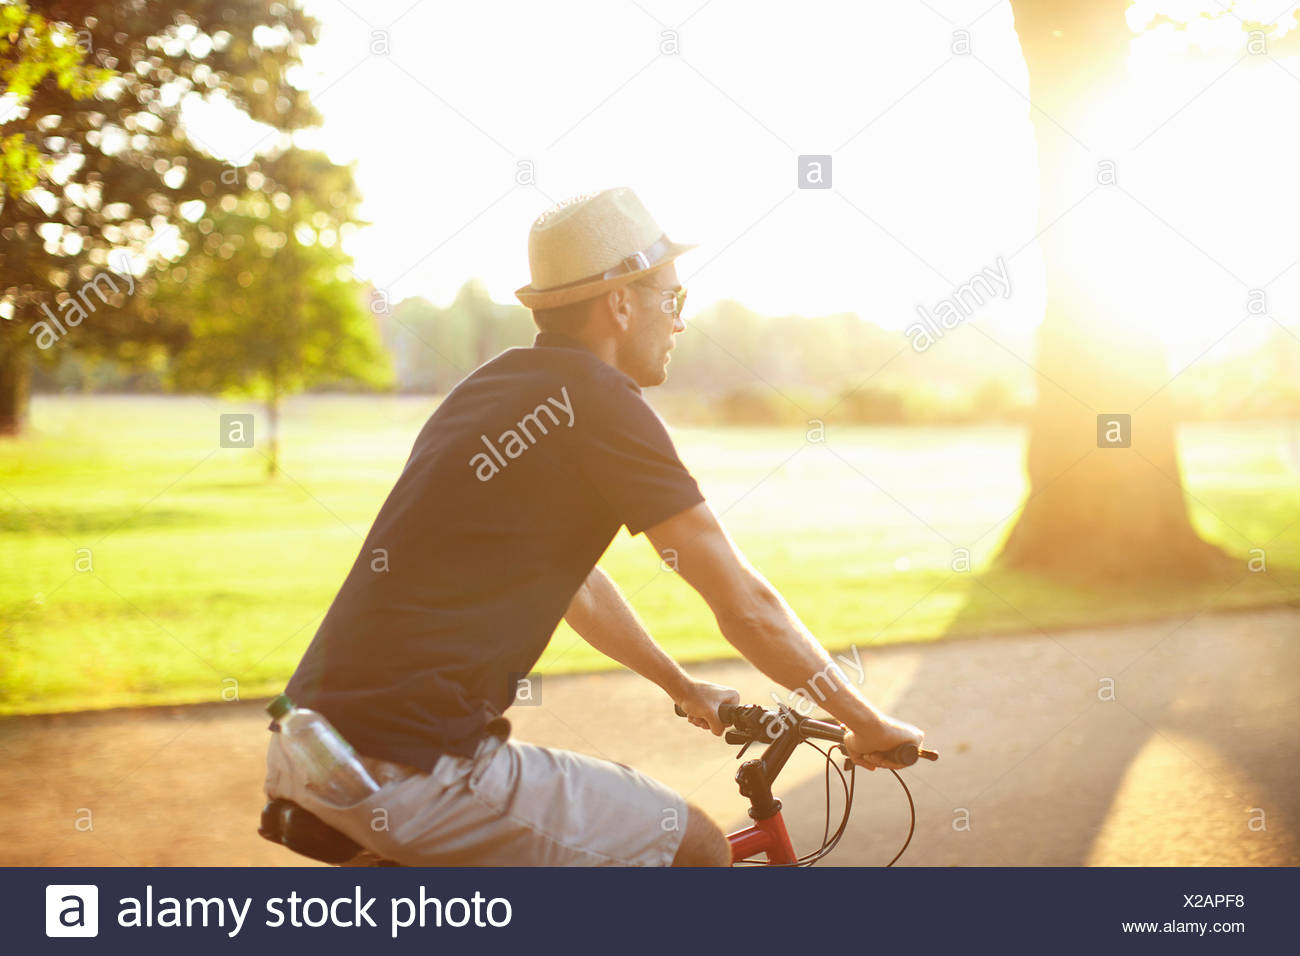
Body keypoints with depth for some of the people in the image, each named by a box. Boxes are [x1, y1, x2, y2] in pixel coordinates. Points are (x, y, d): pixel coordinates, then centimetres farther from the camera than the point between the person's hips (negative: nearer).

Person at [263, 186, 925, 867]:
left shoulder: (493, 385, 16)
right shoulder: (601, 402, -10)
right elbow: (745, 604, -8)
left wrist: (683, 687, 35)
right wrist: (870, 724, 5)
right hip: (408, 774, -10)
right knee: (695, 848, 2)